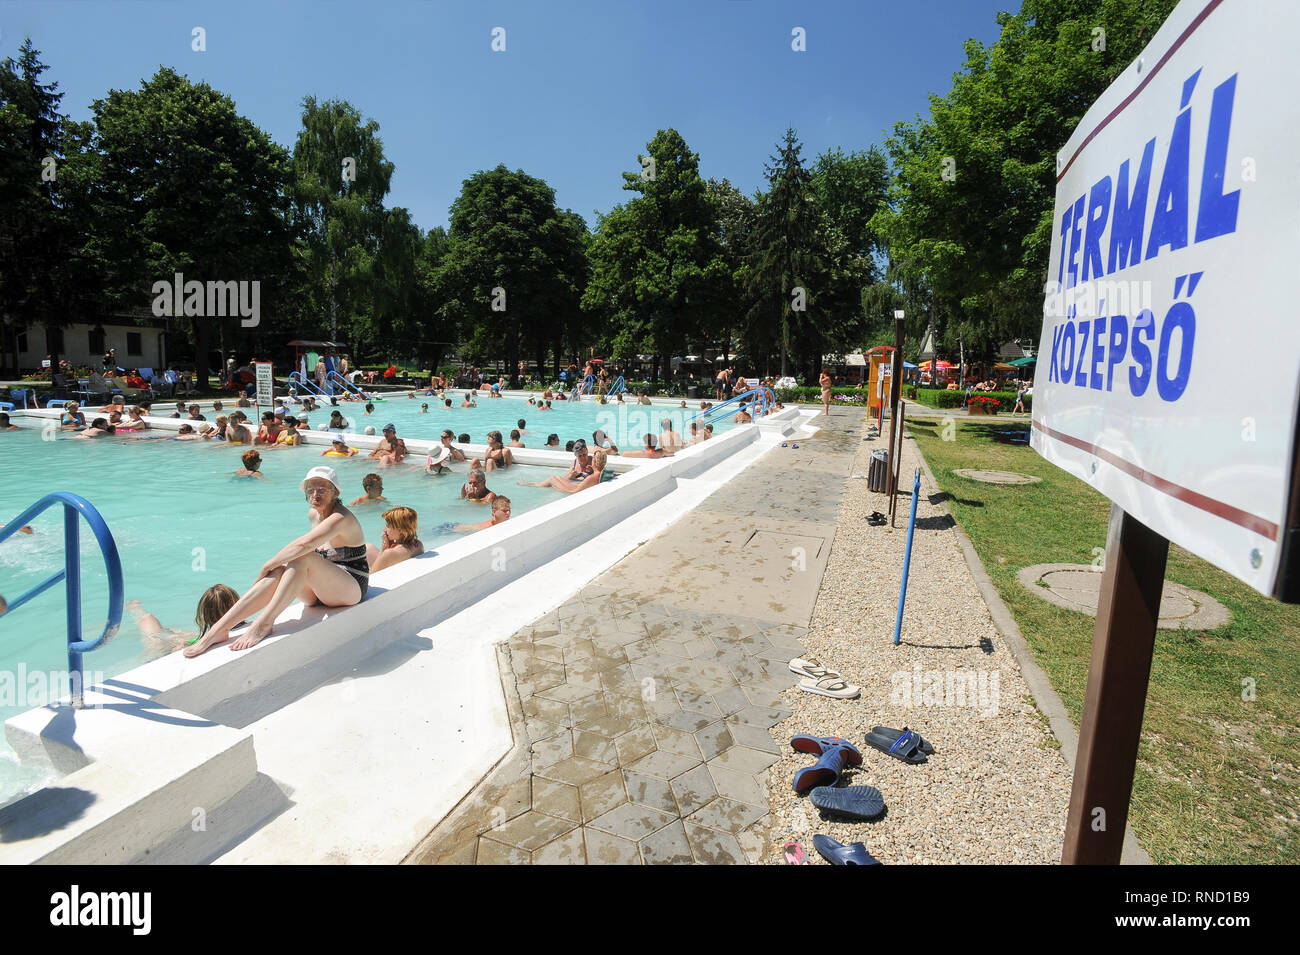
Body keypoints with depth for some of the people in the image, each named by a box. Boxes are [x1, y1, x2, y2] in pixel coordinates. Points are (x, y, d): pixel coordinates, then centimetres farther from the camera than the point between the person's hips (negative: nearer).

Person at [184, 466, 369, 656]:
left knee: (303, 557, -32)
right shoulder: (313, 514, 10)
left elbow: (303, 545, -33)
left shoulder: (341, 518, -19)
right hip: (321, 589, 7)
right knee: (277, 573, -20)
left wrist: (267, 565, -24)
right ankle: (218, 630, -26)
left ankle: (263, 624, -34)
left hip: (352, 589, -7)